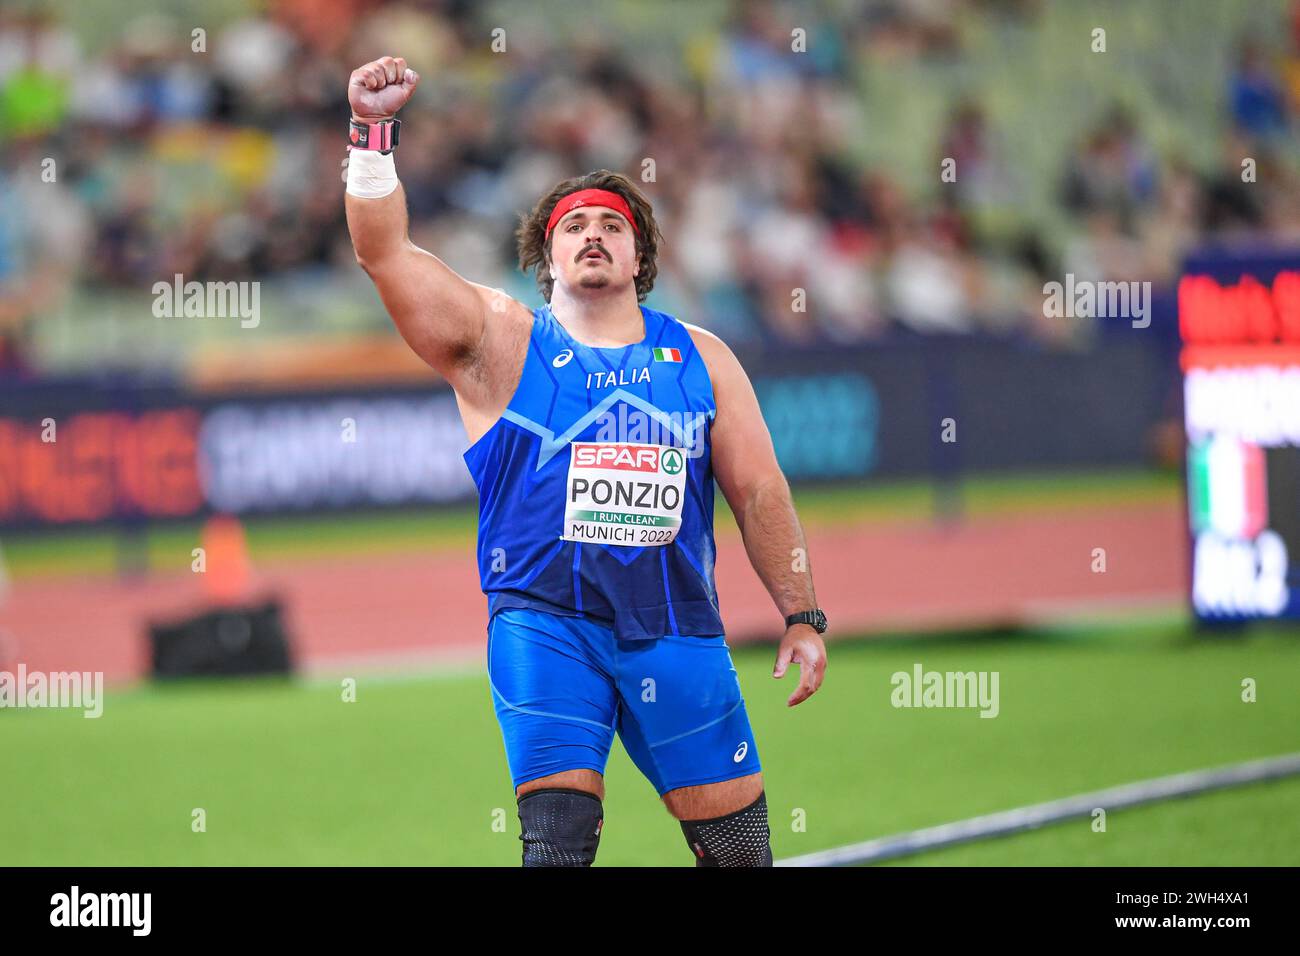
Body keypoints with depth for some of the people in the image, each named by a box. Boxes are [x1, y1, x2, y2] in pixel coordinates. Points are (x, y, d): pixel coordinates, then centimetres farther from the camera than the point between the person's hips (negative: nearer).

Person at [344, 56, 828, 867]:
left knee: (739, 842, 1)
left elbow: (760, 492, 13)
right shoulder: (501, 341, 5)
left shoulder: (701, 358, 12)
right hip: (544, 622, -2)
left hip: (678, 631, 2)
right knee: (558, 838, -12)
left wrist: (803, 617, 7)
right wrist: (374, 132, -18)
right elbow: (385, 252, -6)